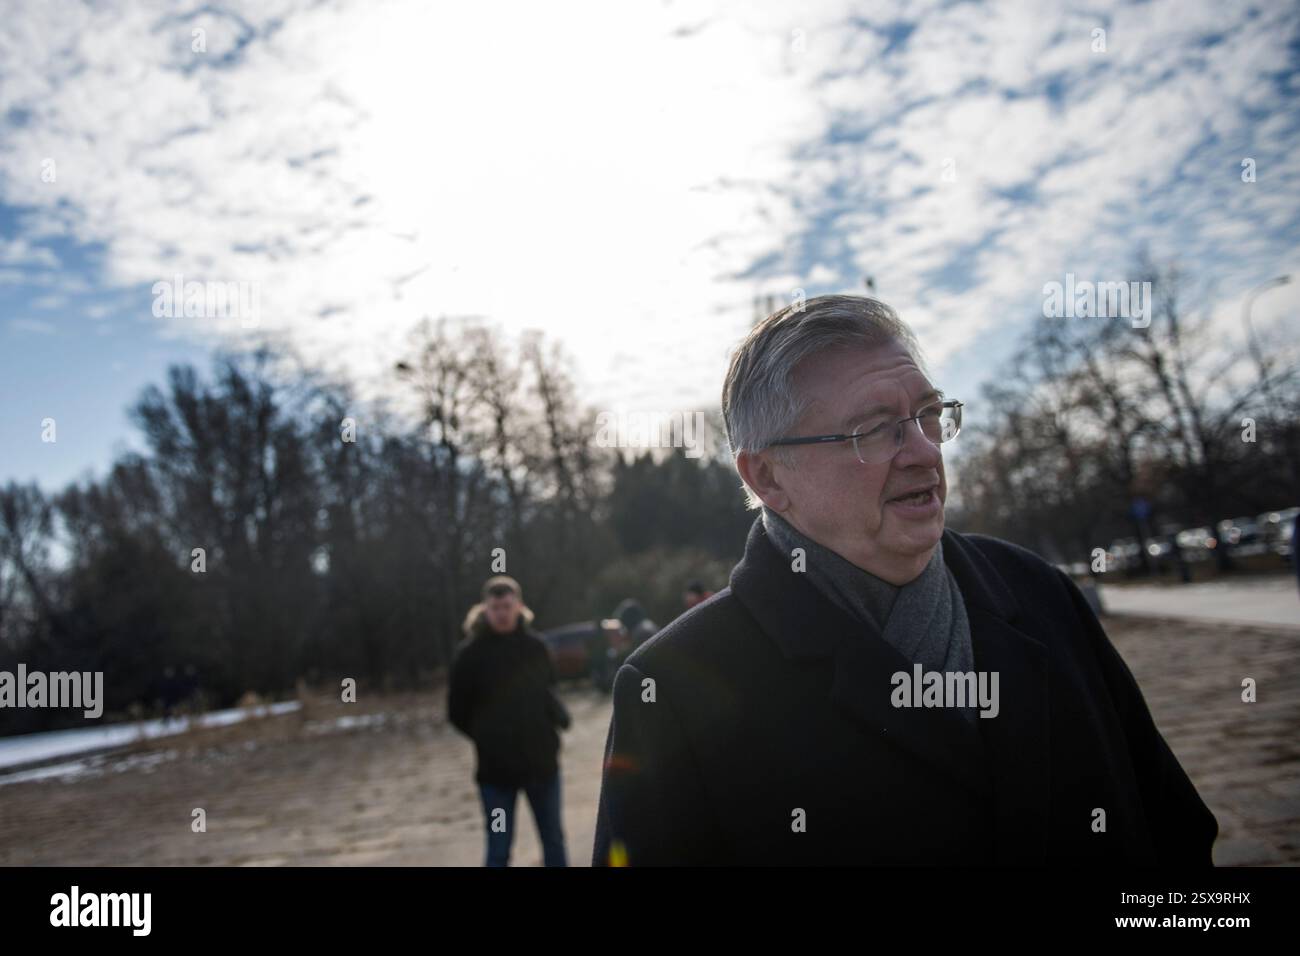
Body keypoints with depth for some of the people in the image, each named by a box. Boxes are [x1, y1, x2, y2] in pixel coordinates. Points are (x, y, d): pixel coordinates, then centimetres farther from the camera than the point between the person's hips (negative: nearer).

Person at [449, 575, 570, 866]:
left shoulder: (535, 645, 1)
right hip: (496, 765, -3)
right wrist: (488, 738, -1)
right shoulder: (470, 653, -8)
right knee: (498, 849, 6)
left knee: (553, 841, 14)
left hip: (541, 759, 3)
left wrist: (558, 718, -5)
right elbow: (457, 712, -1)